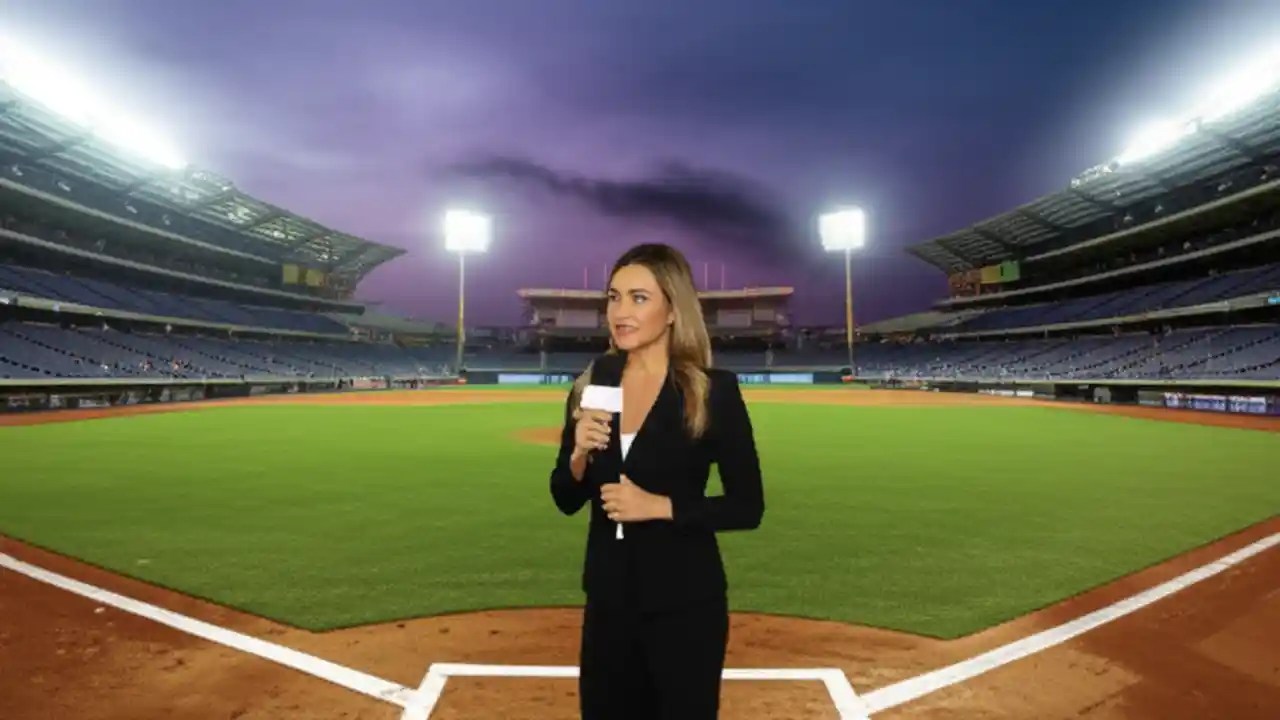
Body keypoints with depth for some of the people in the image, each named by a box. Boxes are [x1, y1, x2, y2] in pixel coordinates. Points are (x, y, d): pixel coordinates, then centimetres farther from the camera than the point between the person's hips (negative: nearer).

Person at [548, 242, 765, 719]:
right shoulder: (592, 385, -1)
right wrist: (579, 454, -15)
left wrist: (660, 506, -20)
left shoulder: (714, 391, -13)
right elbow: (566, 501, 4)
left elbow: (748, 508, -10)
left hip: (685, 603, -4)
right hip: (608, 598, 4)